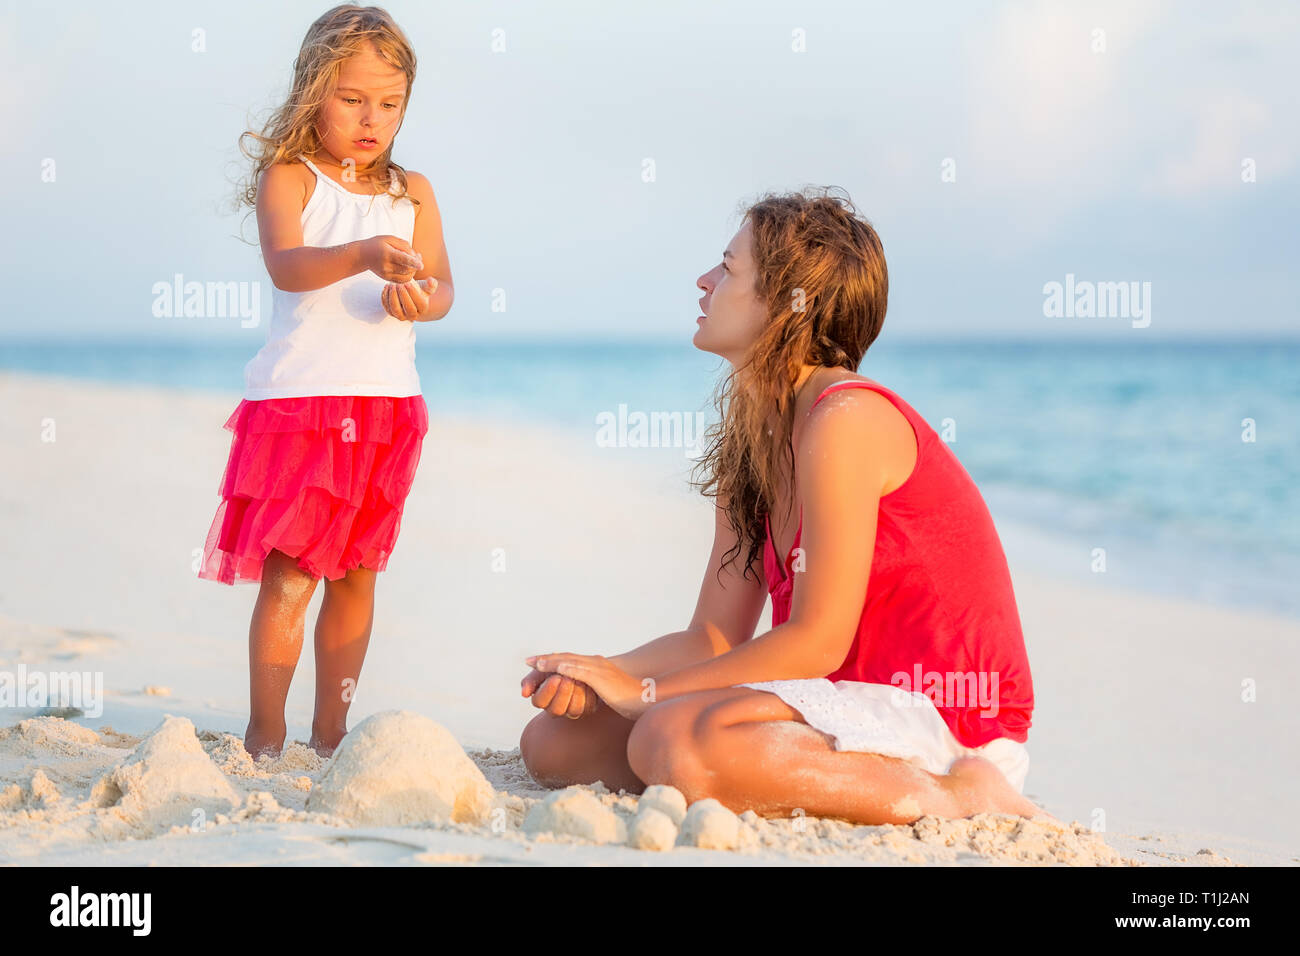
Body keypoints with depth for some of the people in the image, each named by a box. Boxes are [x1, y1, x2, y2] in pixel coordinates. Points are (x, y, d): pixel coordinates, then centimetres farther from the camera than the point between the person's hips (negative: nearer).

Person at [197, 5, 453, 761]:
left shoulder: (413, 194, 12)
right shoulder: (290, 178, -2)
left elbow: (443, 285, 4)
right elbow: (286, 266, -20)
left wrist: (420, 299, -20)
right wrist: (364, 255, -39)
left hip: (386, 403, 5)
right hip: (299, 396, -4)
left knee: (357, 575, 9)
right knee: (290, 576, -6)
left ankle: (331, 733, 19)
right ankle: (265, 736, 2)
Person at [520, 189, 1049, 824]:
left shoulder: (846, 417, -15)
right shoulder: (748, 444, 13)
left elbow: (815, 643, -17)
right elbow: (714, 638, 12)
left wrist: (645, 691, -11)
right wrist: (602, 678, -6)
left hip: (944, 721, -9)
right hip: (851, 703, 9)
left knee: (677, 739, -34)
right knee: (555, 738, 3)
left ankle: (954, 796, -15)